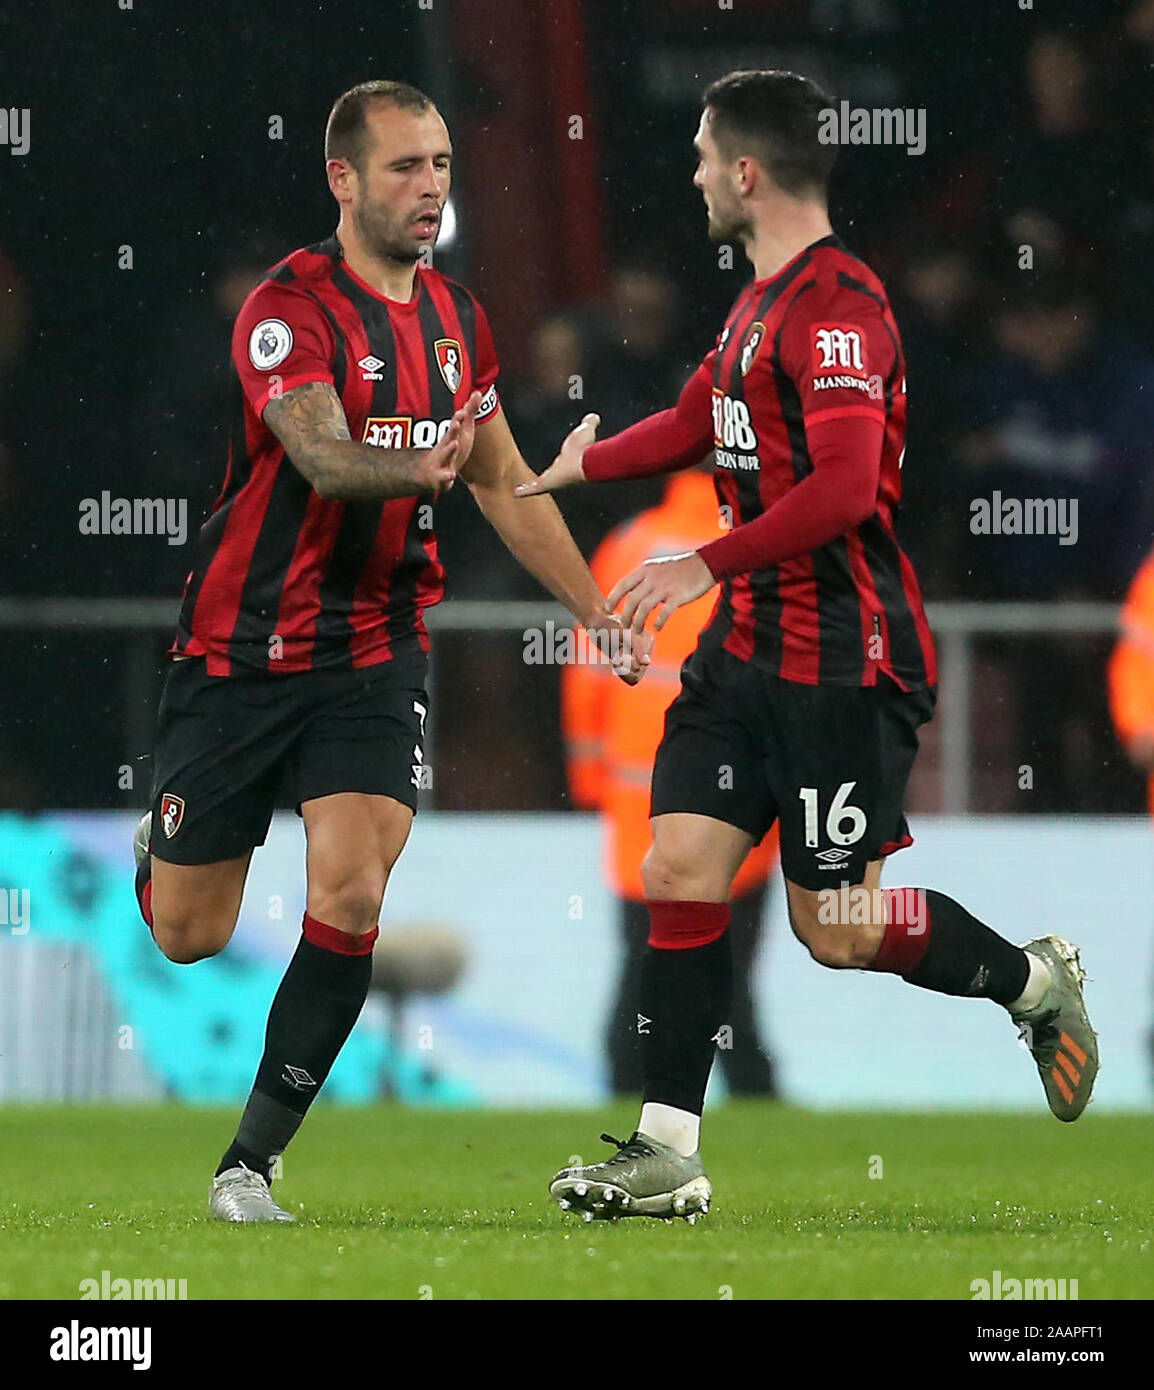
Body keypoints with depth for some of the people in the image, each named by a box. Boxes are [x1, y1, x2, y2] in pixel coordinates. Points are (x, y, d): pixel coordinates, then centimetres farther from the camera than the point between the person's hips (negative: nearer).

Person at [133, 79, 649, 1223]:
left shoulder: (455, 318, 7)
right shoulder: (289, 310, -15)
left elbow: (504, 482, 19)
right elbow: (321, 456, -32)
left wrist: (595, 612, 16)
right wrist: (419, 466, -52)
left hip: (375, 655, 4)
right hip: (241, 647, -4)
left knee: (350, 898, -17)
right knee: (188, 936, 4)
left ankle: (251, 1162, -7)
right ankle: (162, 839, 43)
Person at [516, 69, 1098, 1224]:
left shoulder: (836, 304, -17)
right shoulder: (764, 296, 14)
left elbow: (844, 487, -28)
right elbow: (699, 424, 31)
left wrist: (710, 564, -29)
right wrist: (582, 466, 44)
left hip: (842, 661, -9)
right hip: (749, 649, 9)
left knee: (837, 929, -2)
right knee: (680, 871, -1)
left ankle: (1035, 981, 23)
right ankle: (666, 1156, -1)